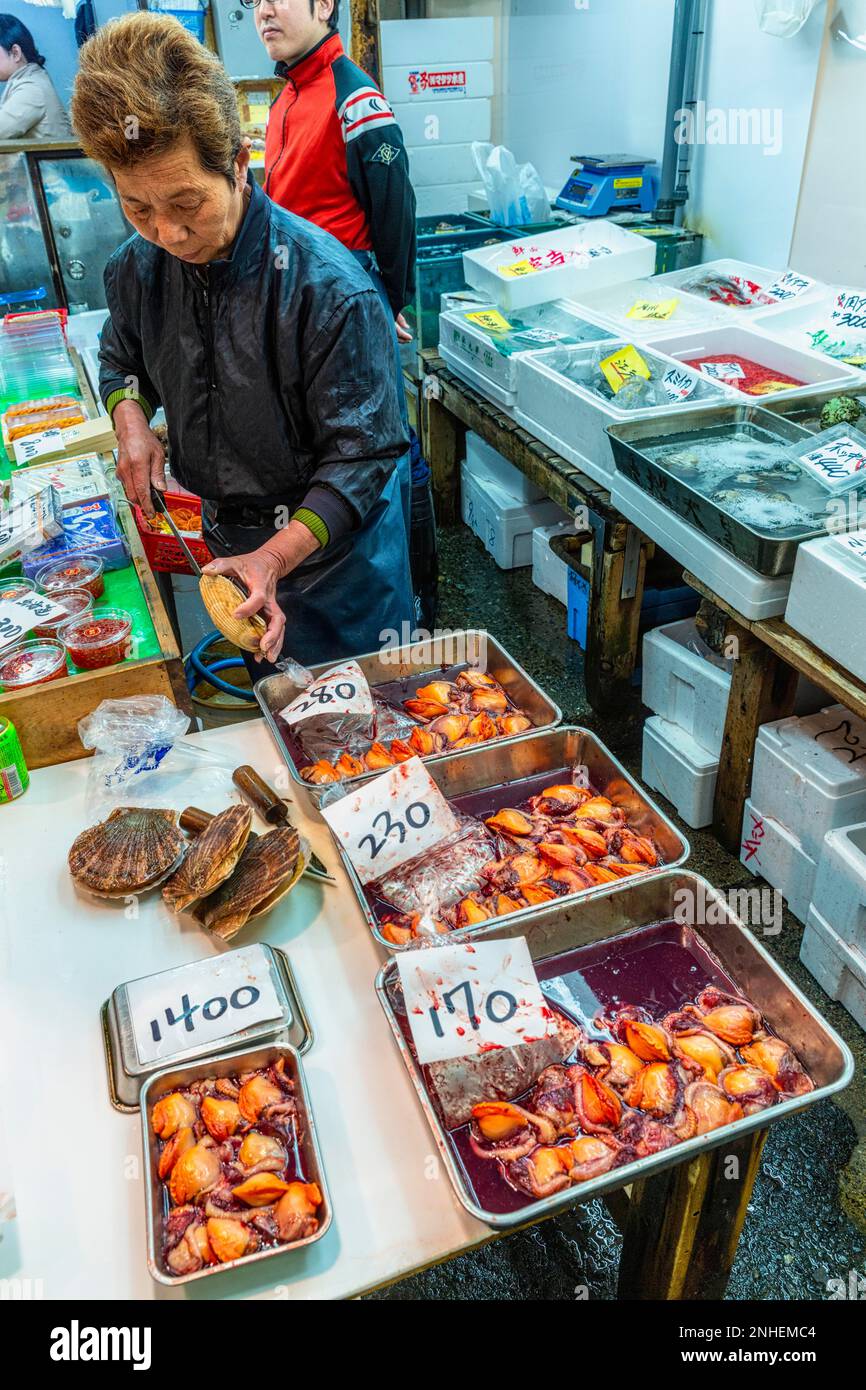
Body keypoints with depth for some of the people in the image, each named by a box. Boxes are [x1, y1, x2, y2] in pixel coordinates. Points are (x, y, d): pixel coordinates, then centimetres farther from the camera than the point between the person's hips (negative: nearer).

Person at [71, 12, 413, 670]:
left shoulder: (328, 287, -26)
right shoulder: (137, 268, -5)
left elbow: (362, 456, -24)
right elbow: (121, 360, 16)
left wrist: (276, 557, -35)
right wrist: (131, 416, -7)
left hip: (332, 545, -5)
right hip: (226, 540, 6)